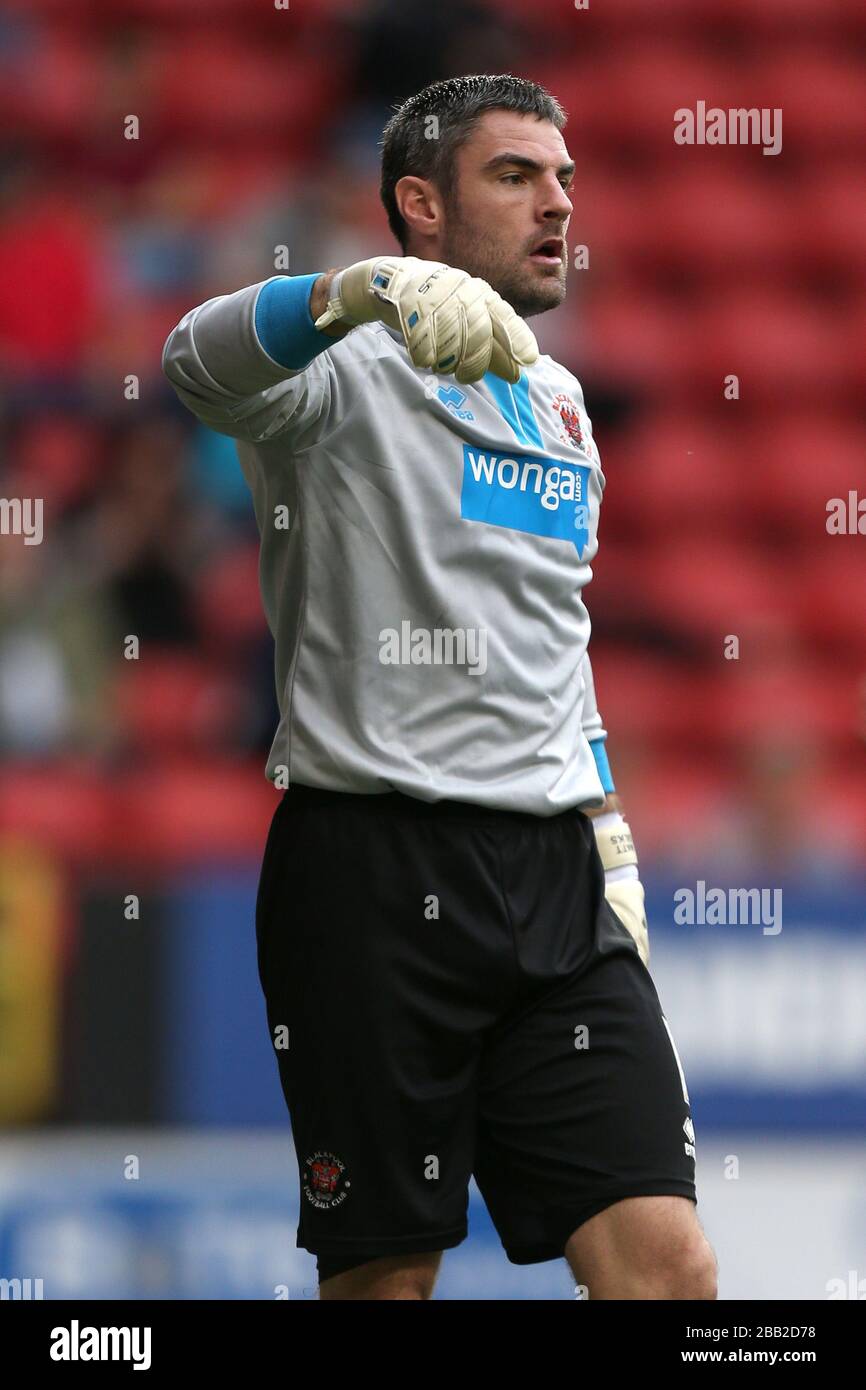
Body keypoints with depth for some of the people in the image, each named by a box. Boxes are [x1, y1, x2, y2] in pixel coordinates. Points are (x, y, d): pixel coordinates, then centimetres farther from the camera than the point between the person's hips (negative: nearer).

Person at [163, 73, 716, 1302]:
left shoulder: (557, 399, 20)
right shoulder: (349, 371, -3)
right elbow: (202, 363, -26)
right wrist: (372, 289, -45)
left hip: (558, 878, 6)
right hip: (375, 875, -6)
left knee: (667, 1265, -7)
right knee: (387, 1270, -2)